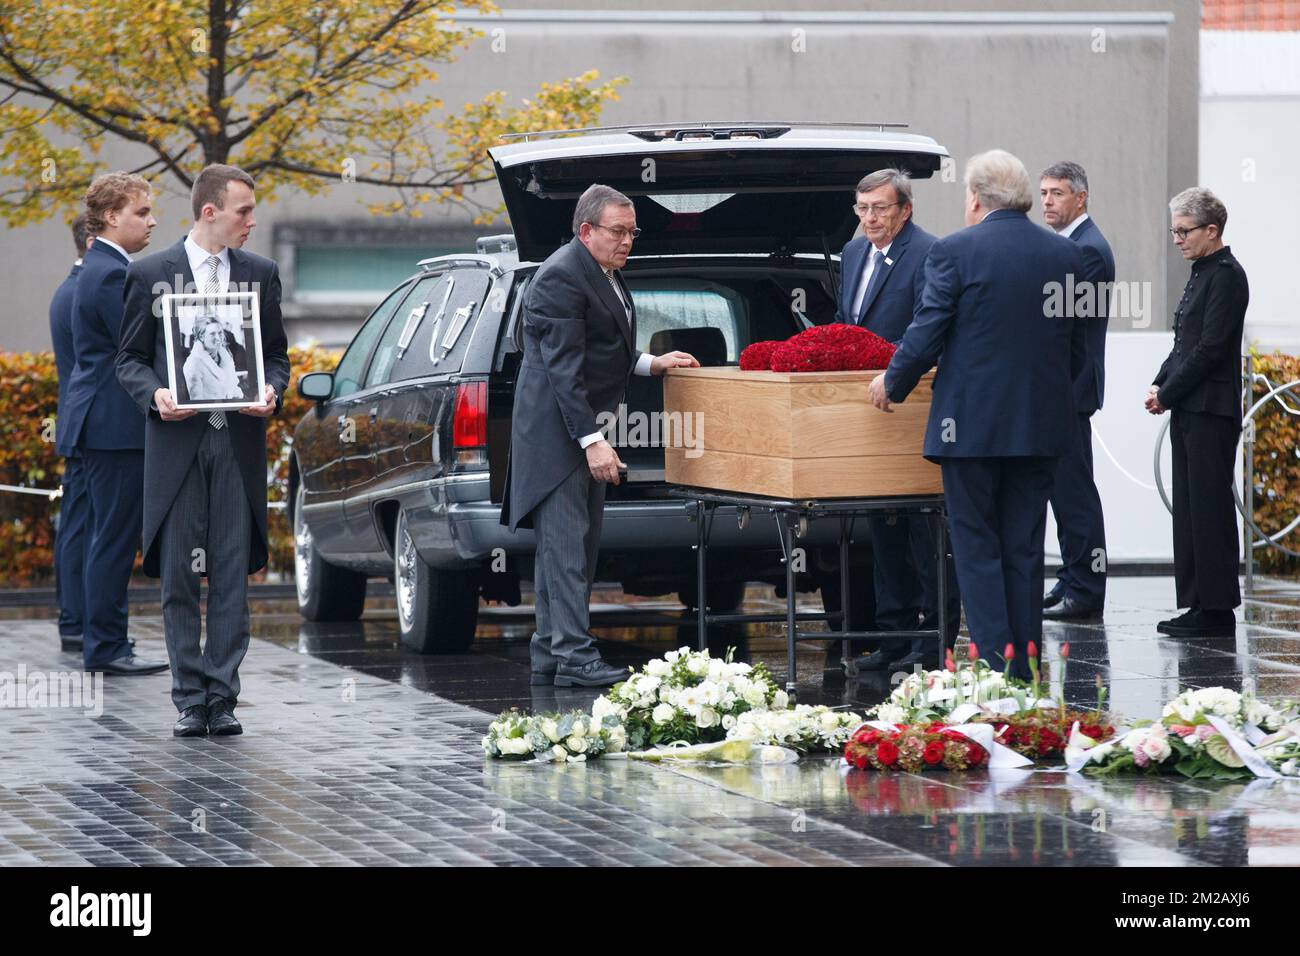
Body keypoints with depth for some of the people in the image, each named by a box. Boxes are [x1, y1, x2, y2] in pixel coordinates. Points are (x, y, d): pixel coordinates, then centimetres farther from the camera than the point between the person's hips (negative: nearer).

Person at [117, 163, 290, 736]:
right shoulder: (151, 275, 3)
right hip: (177, 443, -2)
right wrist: (155, 394, -14)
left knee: (233, 575, -1)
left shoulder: (261, 274, 11)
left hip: (239, 443, 2)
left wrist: (272, 392, -5)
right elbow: (130, 359, 6)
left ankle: (223, 698, 1)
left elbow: (277, 354, 16)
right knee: (179, 578, 0)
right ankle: (190, 702, 5)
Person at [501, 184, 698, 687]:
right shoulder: (563, 277, -18)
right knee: (567, 544, -12)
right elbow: (564, 367, -23)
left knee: (572, 545, 11)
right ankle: (573, 655, -14)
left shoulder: (606, 272, 14)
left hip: (586, 424, 10)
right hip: (558, 430, -10)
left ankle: (549, 654, 15)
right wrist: (592, 440, -27)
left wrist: (650, 363, 12)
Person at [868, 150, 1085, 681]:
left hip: (972, 423, -5)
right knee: (1024, 551, 11)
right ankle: (1026, 670, 13)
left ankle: (994, 662, -4)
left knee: (977, 548, 2)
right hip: (1041, 426, 5)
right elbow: (1075, 348, 11)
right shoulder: (1066, 254, 5)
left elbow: (925, 337, -10)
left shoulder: (954, 252, -10)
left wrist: (892, 384, 7)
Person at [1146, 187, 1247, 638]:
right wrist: (1160, 385, 6)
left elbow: (1211, 347, -17)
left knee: (1210, 508, -7)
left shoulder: (1226, 275, -12)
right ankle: (1198, 603, 15)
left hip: (1211, 410, -10)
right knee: (1190, 509, 10)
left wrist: (1168, 394, -11)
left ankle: (1217, 610, -4)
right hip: (1190, 410, 10)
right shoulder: (1202, 273, 17)